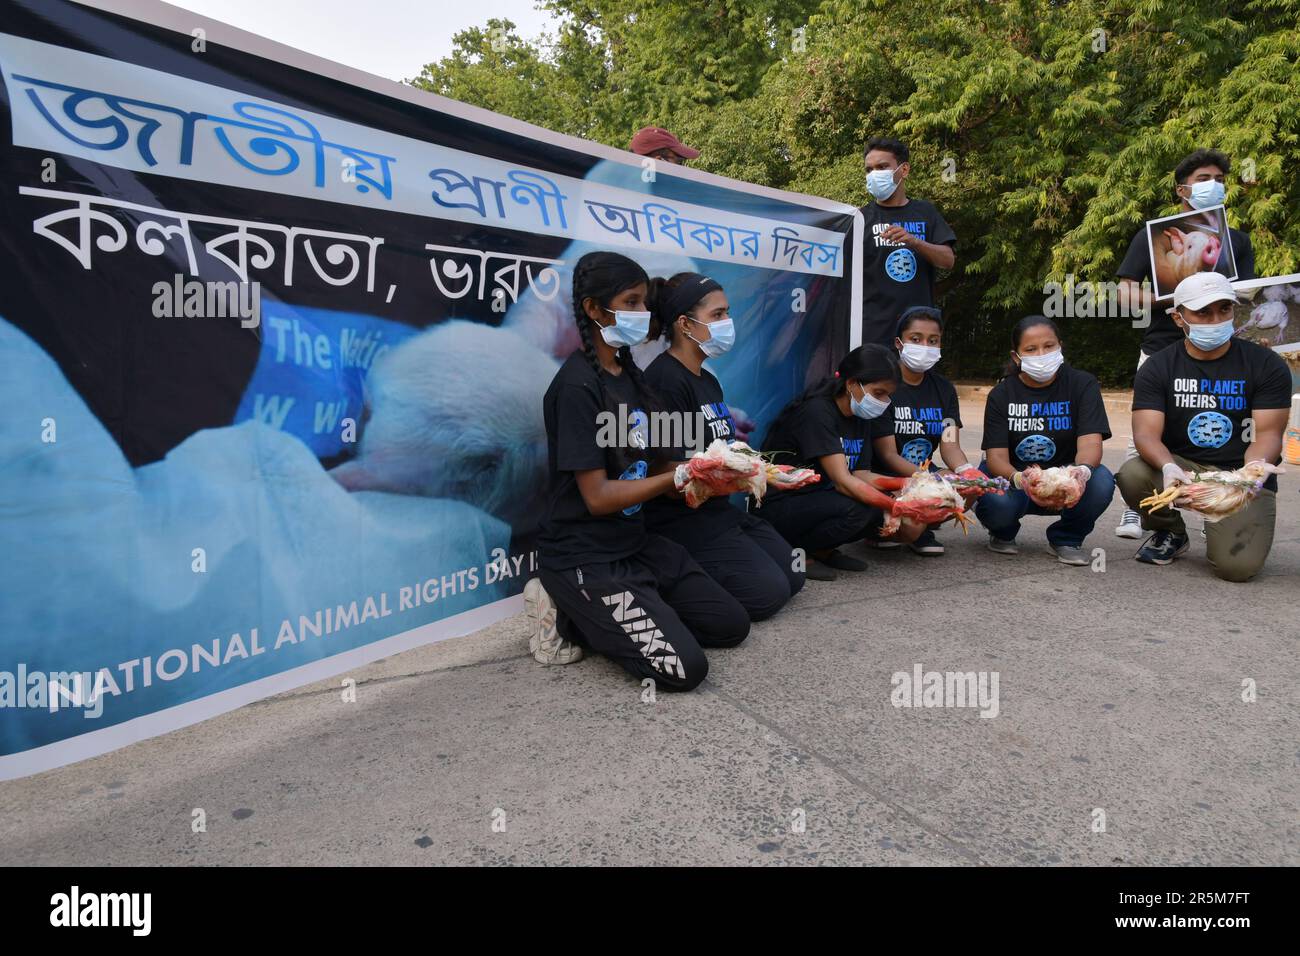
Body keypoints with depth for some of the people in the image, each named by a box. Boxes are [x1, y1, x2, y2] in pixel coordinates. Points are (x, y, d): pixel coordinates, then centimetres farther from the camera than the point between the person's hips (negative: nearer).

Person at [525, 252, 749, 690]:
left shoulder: (628, 374, 9)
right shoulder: (578, 386, -19)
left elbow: (638, 469, 10)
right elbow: (598, 497, -20)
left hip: (635, 543, 9)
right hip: (585, 558, -9)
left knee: (731, 623, 10)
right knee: (684, 667, -16)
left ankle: (592, 614, 11)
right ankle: (569, 616, 1)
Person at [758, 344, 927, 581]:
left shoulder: (861, 416, 7)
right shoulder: (817, 411, -21)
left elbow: (860, 475, 2)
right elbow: (843, 481, -28)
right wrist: (898, 508, -33)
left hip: (817, 500, 9)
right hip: (778, 506, -9)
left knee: (887, 510, -11)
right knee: (855, 510, -33)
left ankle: (823, 550, 3)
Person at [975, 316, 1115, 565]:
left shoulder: (1082, 384, -6)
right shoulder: (1002, 394, -6)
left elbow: (1090, 442, -20)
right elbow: (996, 455, -16)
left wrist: (1083, 469, -44)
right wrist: (1017, 478, -40)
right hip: (1013, 478, -1)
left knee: (1101, 482, -32)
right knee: (995, 502, -35)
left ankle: (1066, 538, 1)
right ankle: (1003, 533, 7)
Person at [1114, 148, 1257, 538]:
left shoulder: (1237, 240, 18)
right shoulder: (1154, 235, 8)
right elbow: (1127, 293, -3)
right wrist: (1175, 301, -19)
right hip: (1162, 349, -2)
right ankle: (1133, 512, 6)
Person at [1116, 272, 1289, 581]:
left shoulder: (1266, 365, -2)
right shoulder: (1158, 367, -2)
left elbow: (1268, 434, -8)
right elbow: (1146, 432, -14)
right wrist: (1169, 467, -36)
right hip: (1182, 466, 1)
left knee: (1237, 567, -24)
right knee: (1132, 475, -32)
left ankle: (1220, 531, 16)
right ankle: (1170, 532, 2)